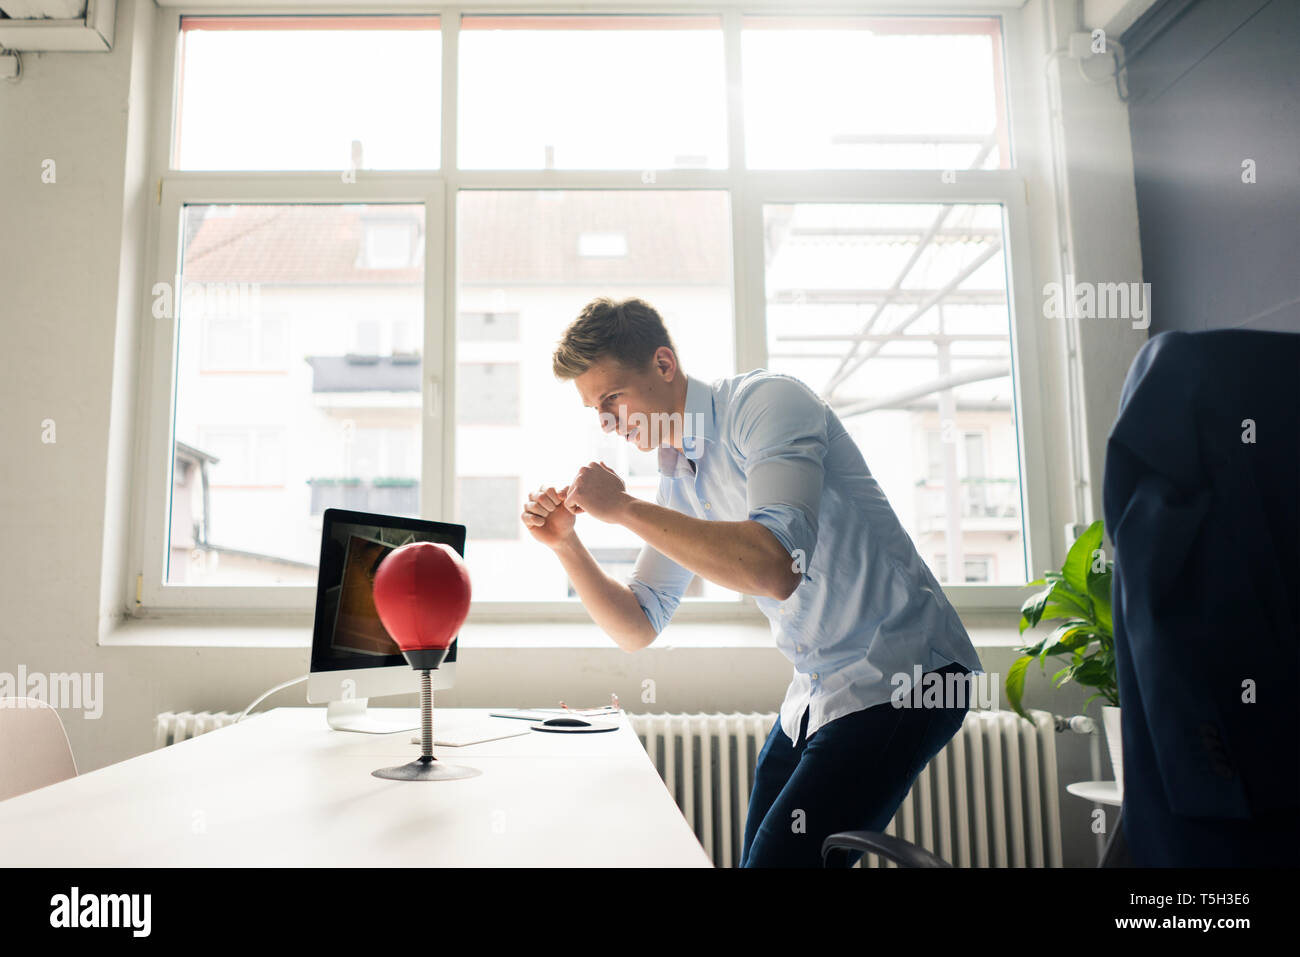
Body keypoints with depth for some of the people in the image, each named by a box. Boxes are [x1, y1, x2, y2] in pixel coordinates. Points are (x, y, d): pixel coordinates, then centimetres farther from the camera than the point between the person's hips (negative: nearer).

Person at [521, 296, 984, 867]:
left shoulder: (766, 402, -15)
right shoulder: (675, 476, 9)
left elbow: (777, 567, -32)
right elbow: (638, 630, 11)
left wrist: (624, 508, -24)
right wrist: (565, 543, -3)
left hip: (897, 676, -8)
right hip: (818, 692, 8)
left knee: (781, 860, -15)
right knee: (756, 858, 10)